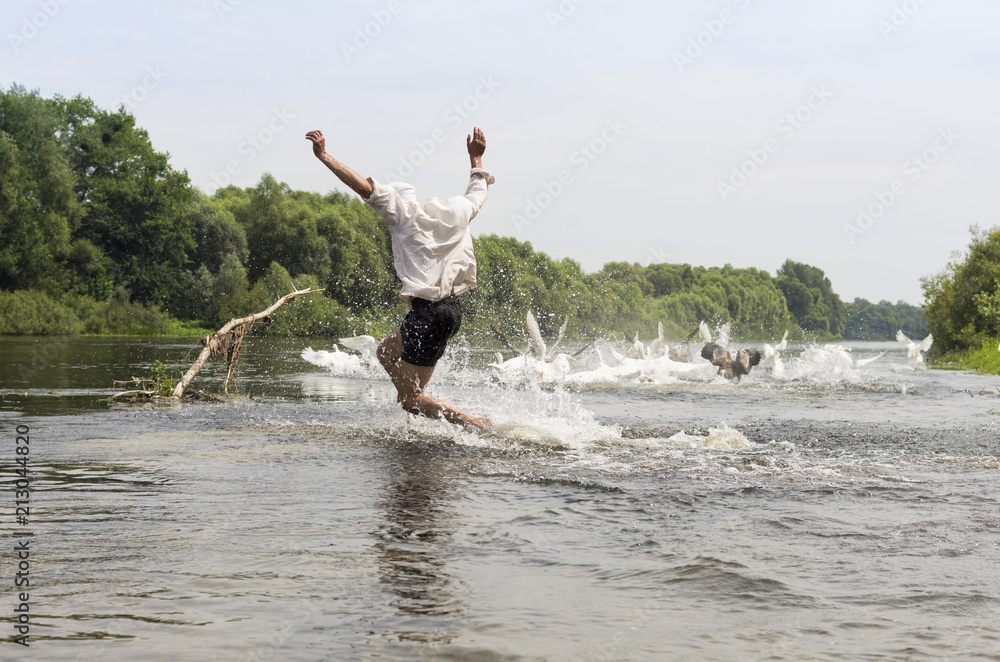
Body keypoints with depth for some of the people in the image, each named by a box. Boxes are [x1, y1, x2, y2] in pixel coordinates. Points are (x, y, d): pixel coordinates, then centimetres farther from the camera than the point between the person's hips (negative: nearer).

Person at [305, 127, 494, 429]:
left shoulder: (405, 213, -5)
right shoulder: (455, 210, 13)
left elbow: (365, 187, -16)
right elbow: (478, 191, 34)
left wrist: (324, 156, -14)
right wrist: (476, 157, 49)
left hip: (430, 311, -9)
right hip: (451, 306, 9)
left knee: (409, 399, 0)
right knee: (386, 353, 28)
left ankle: (480, 426, -4)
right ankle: (426, 413, 25)